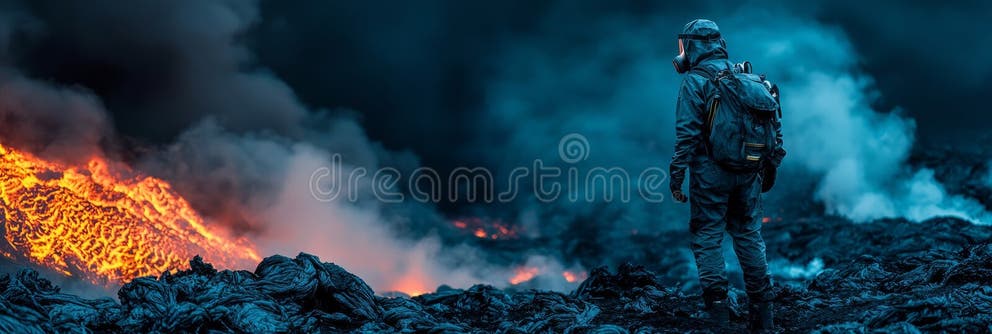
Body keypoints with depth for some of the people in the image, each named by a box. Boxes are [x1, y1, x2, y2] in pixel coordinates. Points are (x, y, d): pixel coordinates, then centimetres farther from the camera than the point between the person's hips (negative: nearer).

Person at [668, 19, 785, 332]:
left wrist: (676, 176, -12)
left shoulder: (694, 80, -7)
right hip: (748, 172, 6)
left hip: (711, 171, -5)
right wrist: (769, 165, 15)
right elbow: (773, 123, 10)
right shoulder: (747, 76, 11)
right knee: (749, 236, 13)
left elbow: (687, 133, -14)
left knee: (707, 238, 2)